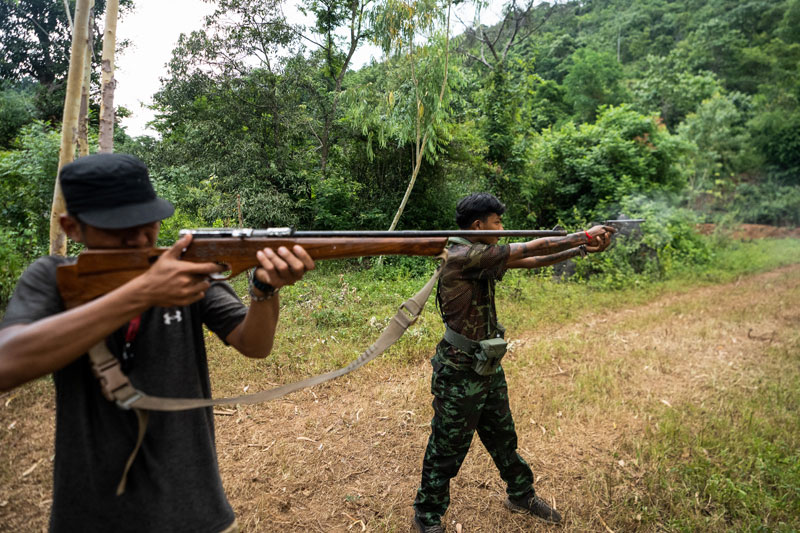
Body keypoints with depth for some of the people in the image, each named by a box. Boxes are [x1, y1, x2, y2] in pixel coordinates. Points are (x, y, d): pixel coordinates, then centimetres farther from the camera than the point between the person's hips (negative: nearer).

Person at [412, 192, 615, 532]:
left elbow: (532, 261, 7)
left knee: (503, 438, 25)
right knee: (448, 449, 9)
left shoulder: (486, 255, 4)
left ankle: (521, 496, 47)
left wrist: (582, 249, 0)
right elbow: (531, 248, -22)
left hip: (488, 368, 9)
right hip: (460, 373, -8)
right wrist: (584, 236, -12)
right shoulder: (461, 256, -24)